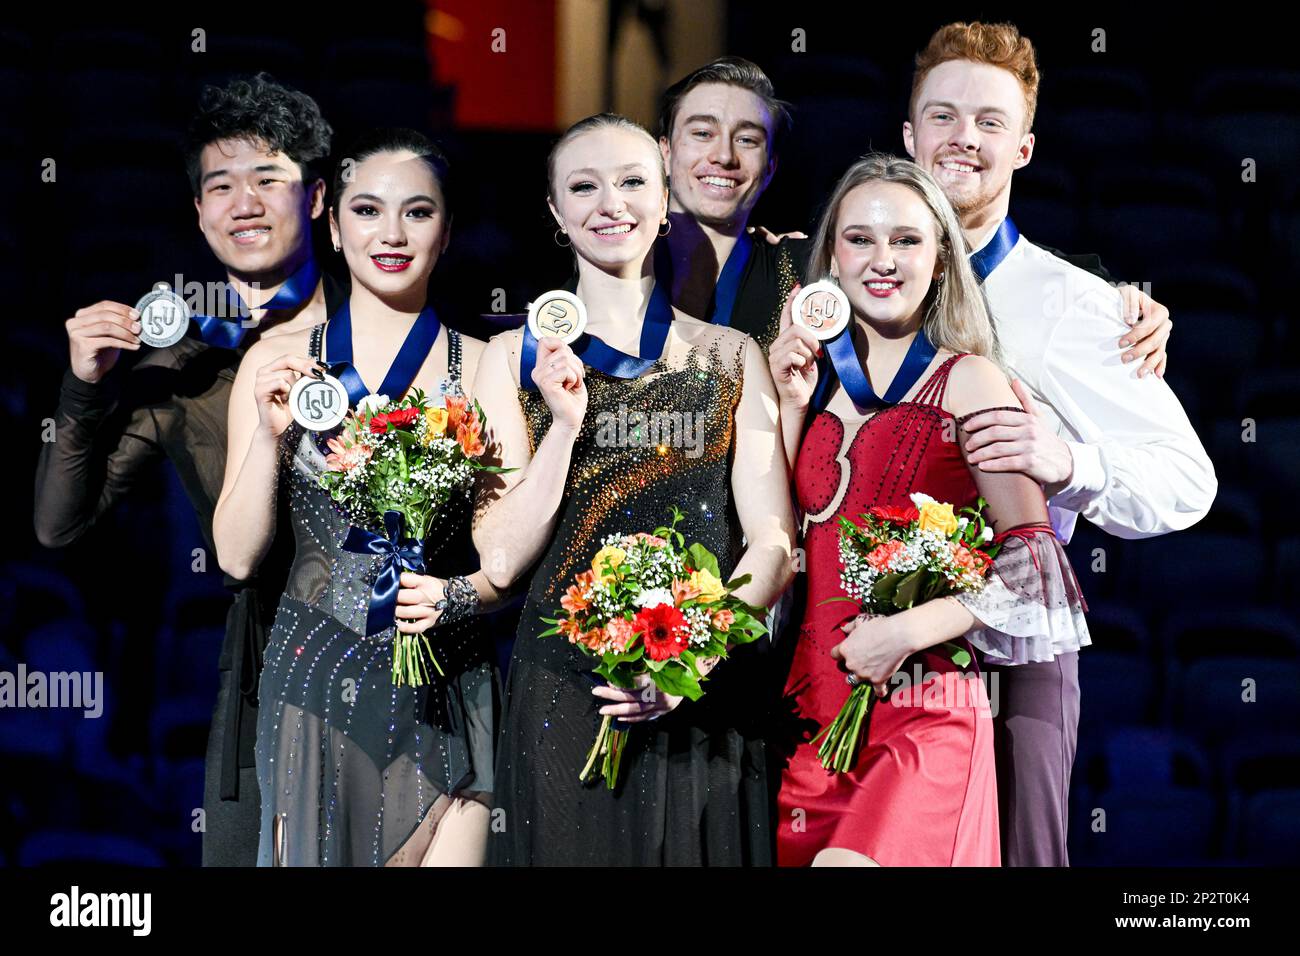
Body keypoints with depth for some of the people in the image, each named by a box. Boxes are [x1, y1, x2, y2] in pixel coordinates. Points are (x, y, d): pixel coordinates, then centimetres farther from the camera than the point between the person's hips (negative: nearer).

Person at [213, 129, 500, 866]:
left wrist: (452, 596, -16)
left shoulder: (484, 369, 0)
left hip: (443, 693, 0)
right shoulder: (277, 363, 3)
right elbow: (237, 556, 2)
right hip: (314, 685, 1)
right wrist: (269, 434, -11)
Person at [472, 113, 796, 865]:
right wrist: (564, 424, -11)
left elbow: (774, 544, 1)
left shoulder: (730, 355, 7)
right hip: (562, 702, 0)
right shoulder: (518, 358, 6)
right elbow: (503, 561, 0)